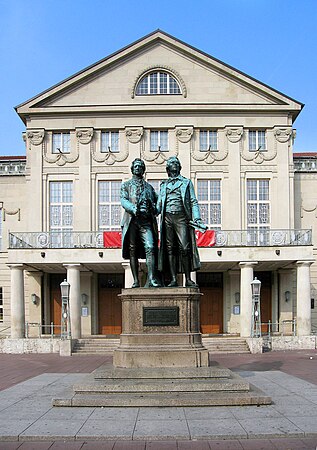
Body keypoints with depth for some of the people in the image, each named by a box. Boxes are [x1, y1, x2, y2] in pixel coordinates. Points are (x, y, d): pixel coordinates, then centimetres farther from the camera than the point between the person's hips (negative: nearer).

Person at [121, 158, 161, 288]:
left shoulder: (149, 187, 24)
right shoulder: (126, 185, 17)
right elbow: (123, 200, 1)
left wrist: (154, 208, 0)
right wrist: (133, 209, -18)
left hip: (146, 220, 1)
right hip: (132, 220, -1)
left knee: (150, 248, -15)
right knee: (132, 250, -2)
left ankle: (151, 279, -21)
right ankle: (136, 281, 1)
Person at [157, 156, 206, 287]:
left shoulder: (186, 182, 16)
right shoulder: (163, 184, 22)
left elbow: (193, 202, 9)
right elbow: (159, 205, 22)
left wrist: (197, 218, -4)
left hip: (181, 217, -2)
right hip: (167, 218, 2)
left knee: (184, 248, -10)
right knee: (170, 249, -1)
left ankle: (188, 279, -6)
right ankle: (173, 279, 0)